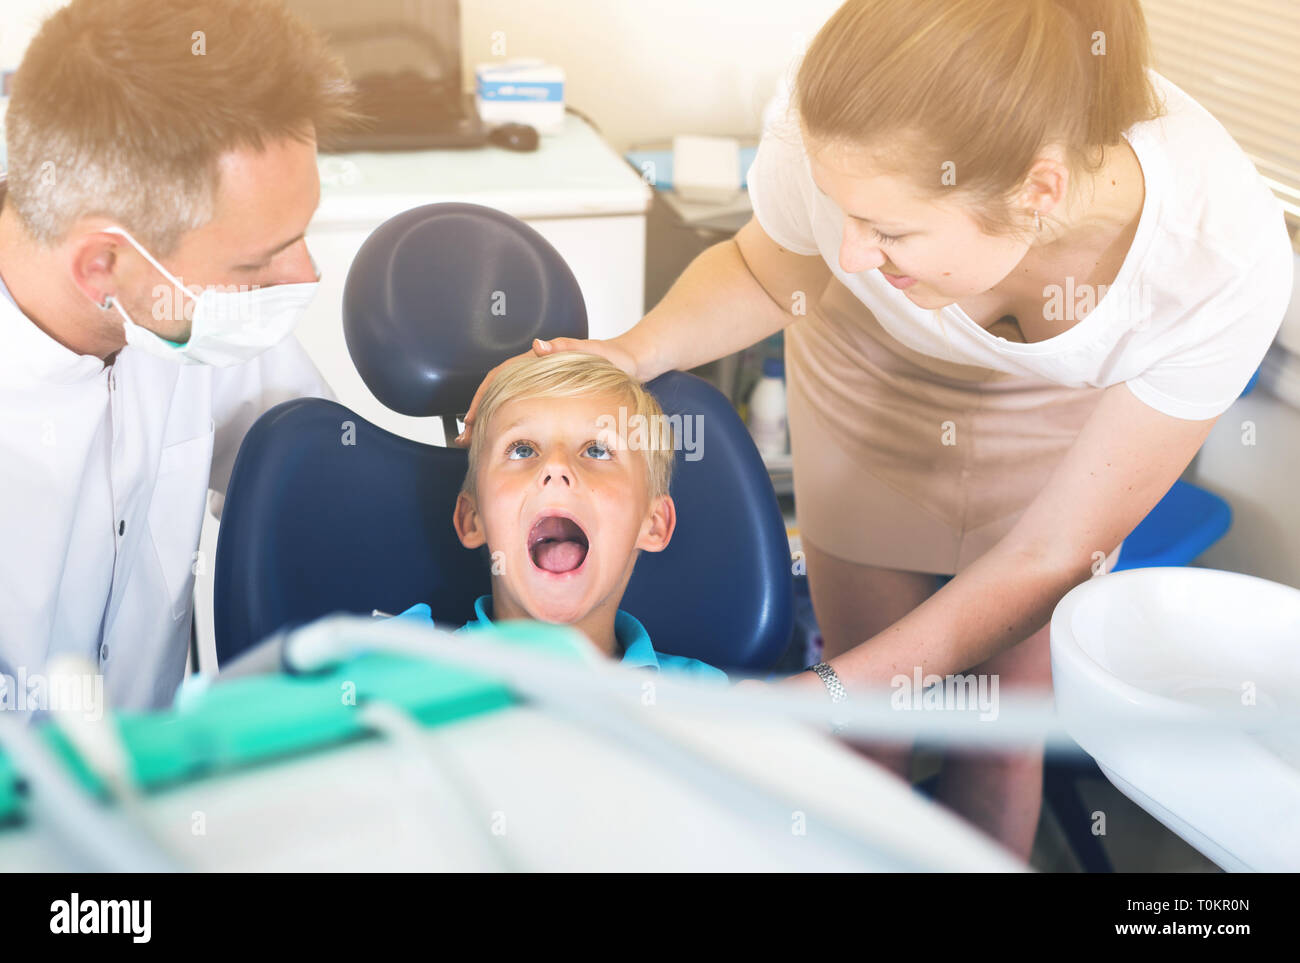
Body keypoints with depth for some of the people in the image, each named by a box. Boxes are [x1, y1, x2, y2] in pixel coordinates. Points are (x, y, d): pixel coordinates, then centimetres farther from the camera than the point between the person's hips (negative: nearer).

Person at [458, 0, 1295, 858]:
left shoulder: (1224, 255, -37)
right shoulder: (841, 138, -35)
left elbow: (1050, 554, -27)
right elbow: (765, 276, -9)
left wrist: (817, 697, -33)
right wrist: (635, 353, -30)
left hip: (1060, 426, 0)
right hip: (873, 398, 1)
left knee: (1007, 742, 7)